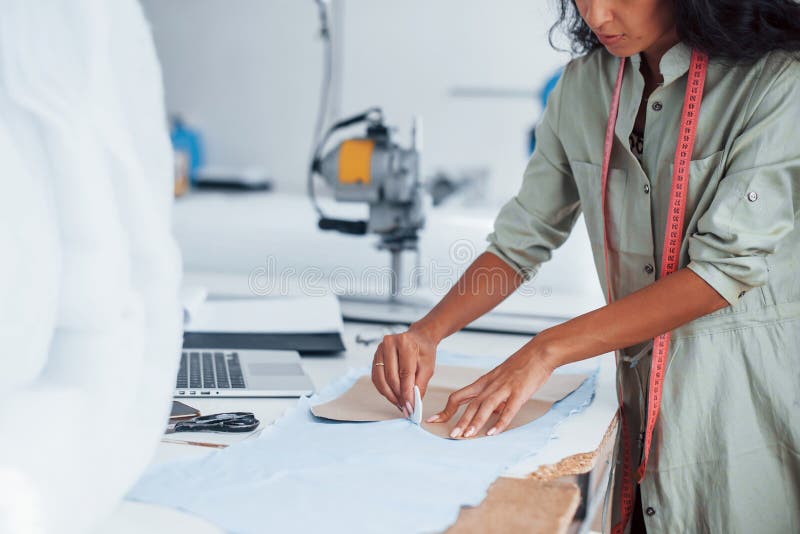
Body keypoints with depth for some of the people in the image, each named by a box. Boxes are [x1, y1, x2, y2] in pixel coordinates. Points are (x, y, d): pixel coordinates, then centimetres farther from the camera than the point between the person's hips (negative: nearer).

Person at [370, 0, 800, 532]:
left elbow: (728, 265, -22)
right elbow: (523, 237, 3)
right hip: (645, 385, 4)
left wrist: (547, 349, -27)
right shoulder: (583, 84, 2)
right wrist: (427, 333, -13)